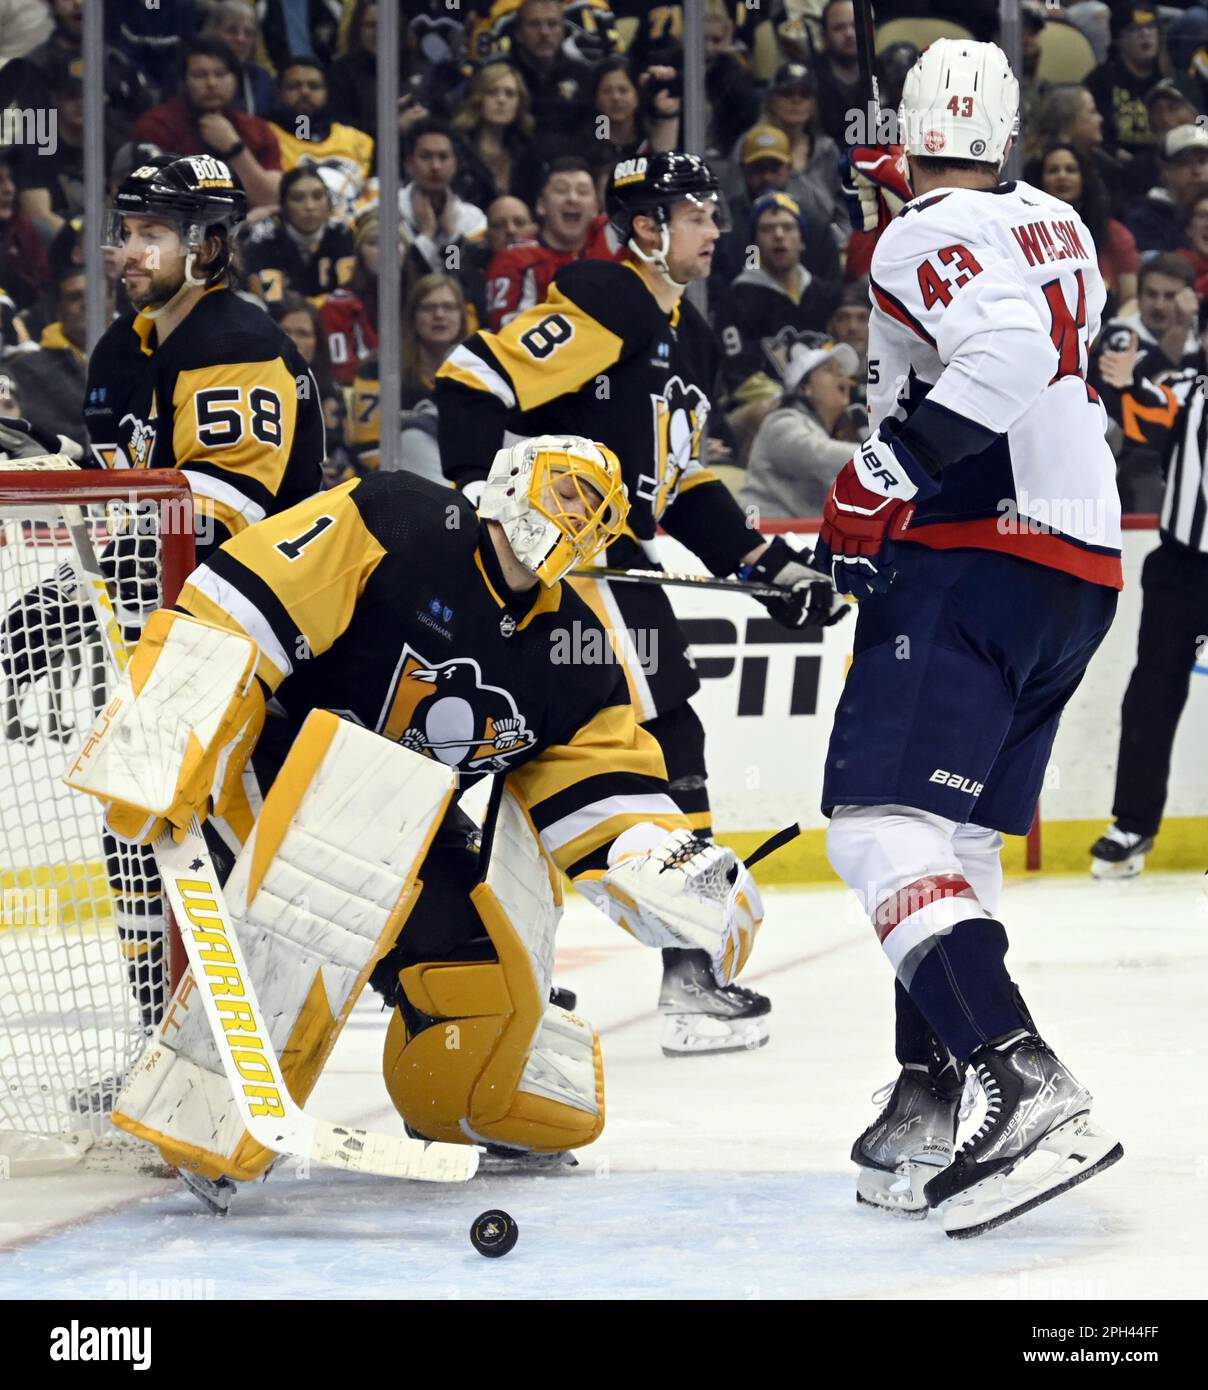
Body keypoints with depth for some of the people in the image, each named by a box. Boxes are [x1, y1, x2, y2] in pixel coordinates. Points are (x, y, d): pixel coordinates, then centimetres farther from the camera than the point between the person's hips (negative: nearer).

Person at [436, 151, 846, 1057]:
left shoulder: (690, 340, 19)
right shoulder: (604, 303, -12)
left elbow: (686, 483, 25)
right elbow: (474, 381, -19)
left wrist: (768, 564, 19)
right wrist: (488, 500, -25)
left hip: (615, 562, 10)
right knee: (667, 742, -10)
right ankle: (691, 976, -8)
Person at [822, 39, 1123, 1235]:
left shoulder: (924, 239, -9)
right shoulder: (1059, 229, 17)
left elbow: (1005, 352, -26)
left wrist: (874, 492, -22)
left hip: (978, 557, -9)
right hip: (1085, 564, 9)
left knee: (885, 825, -16)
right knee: (955, 831, 16)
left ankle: (1027, 1092, -31)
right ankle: (930, 1113, 11)